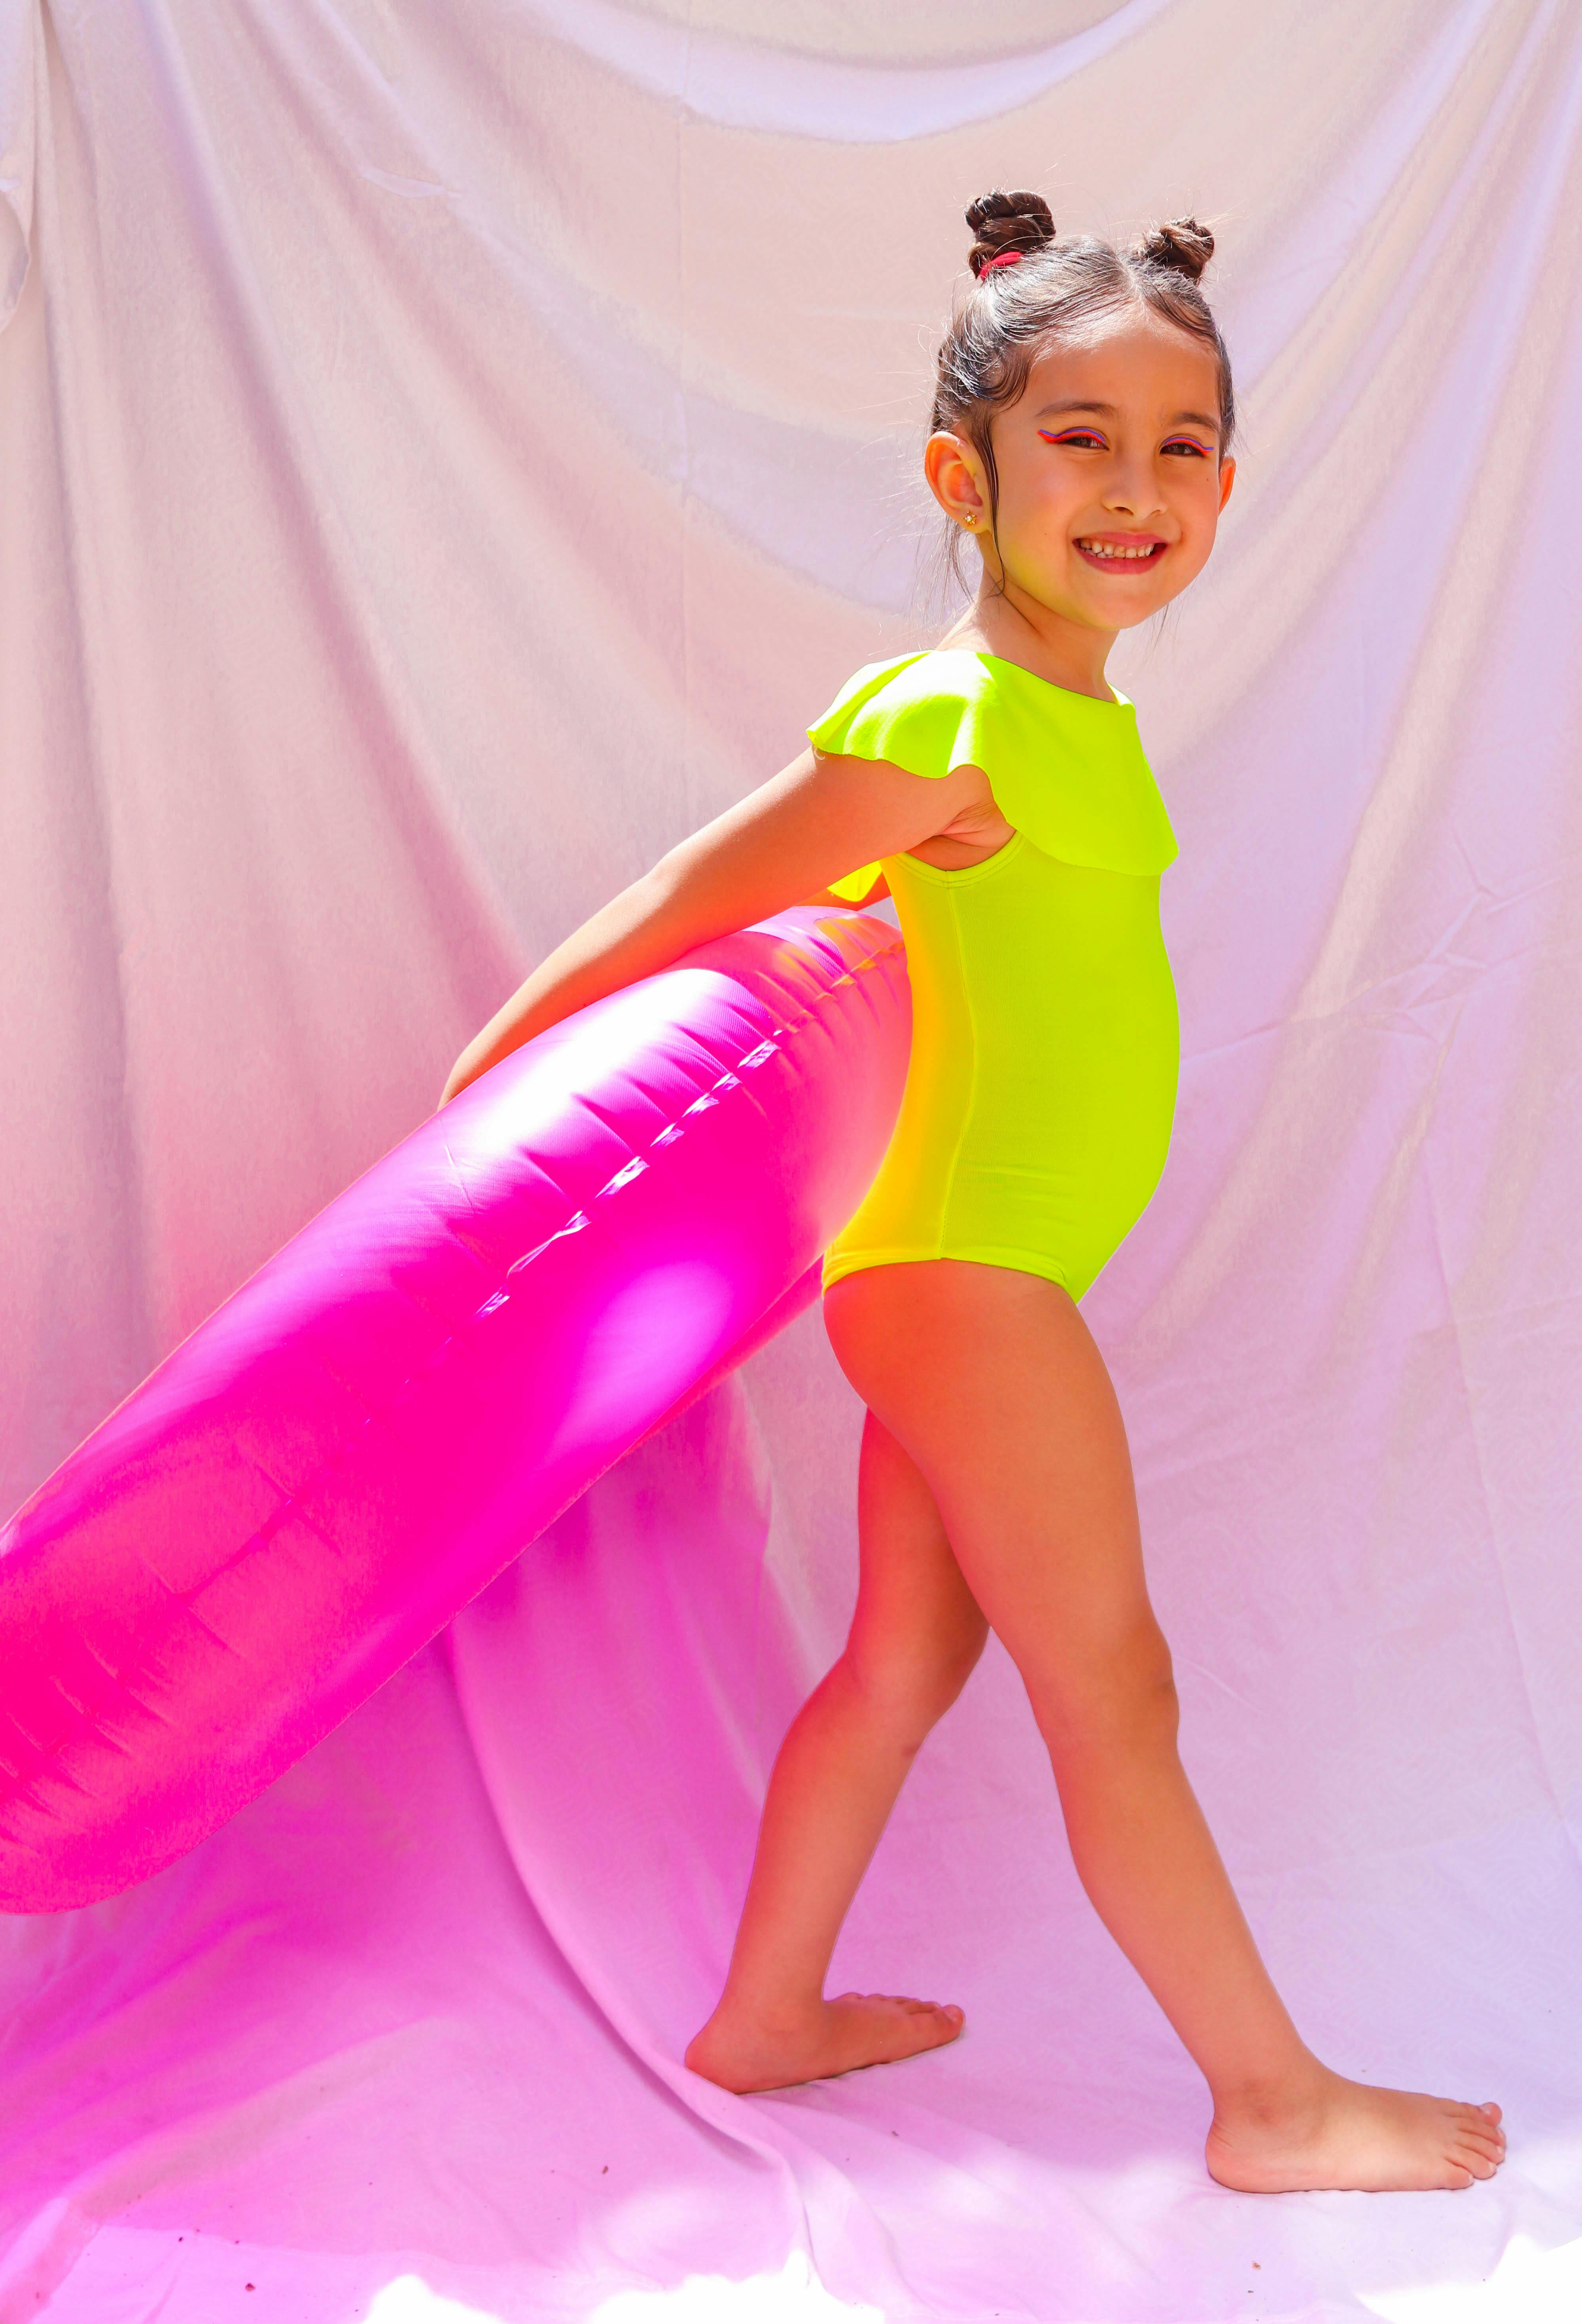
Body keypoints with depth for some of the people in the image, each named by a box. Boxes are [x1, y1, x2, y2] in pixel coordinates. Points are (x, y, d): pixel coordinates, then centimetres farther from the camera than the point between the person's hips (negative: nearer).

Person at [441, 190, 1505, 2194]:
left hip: (970, 1265, 9)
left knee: (910, 1655, 18)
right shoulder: (951, 716, -19)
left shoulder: (1082, 713, 9)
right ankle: (1278, 2102, 20)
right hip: (962, 1266, -9)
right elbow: (697, 893, -13)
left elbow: (847, 886, 17)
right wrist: (492, 1074, -7)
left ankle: (768, 2015, 35)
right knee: (1112, 1689, 3)